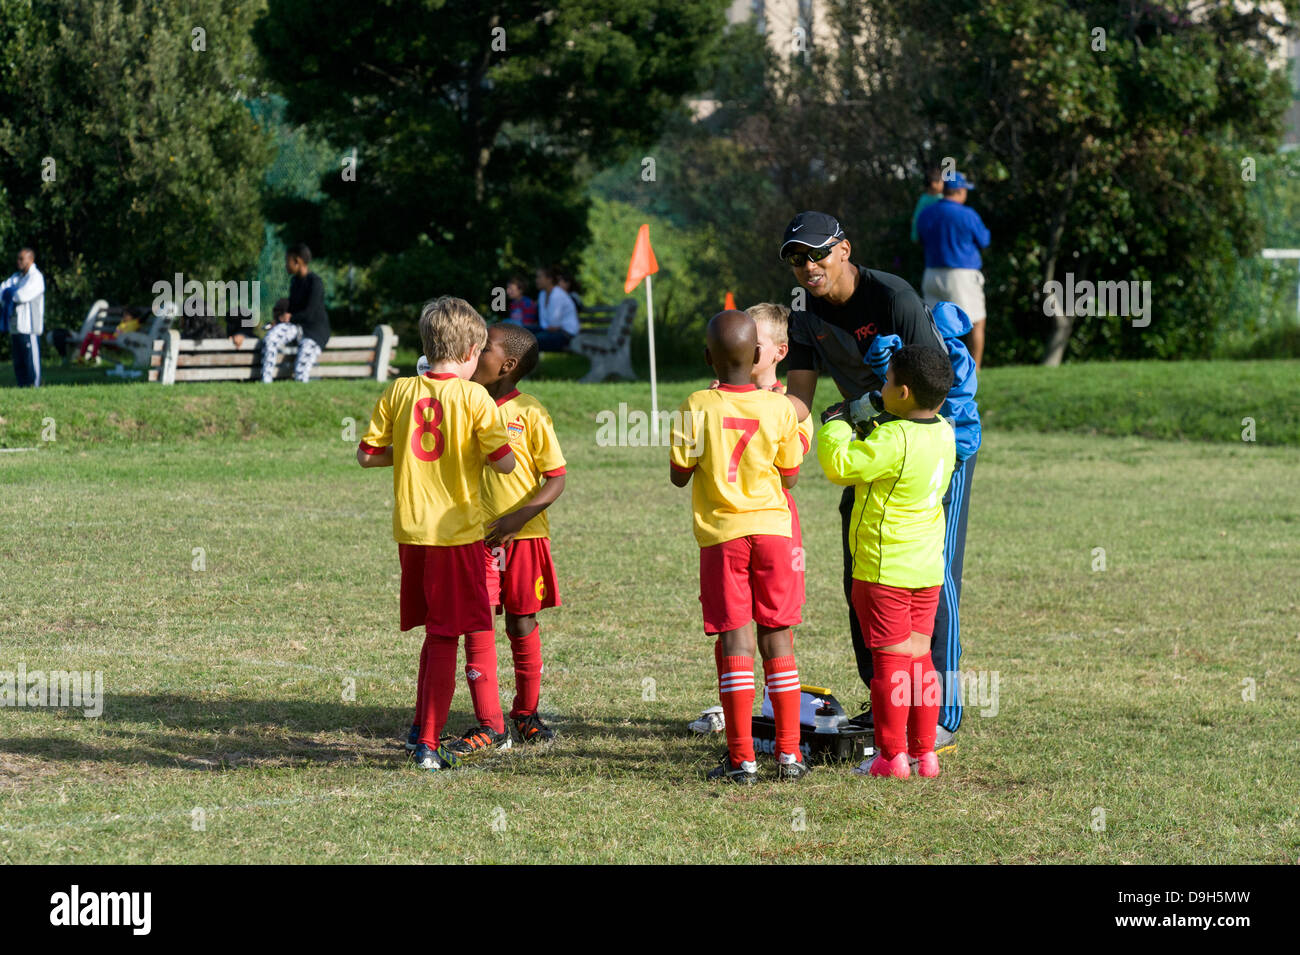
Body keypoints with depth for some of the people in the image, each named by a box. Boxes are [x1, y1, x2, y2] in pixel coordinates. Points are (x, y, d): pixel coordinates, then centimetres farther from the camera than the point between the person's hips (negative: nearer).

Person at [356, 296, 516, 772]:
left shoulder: (398, 391, 1)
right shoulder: (473, 396, -10)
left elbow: (367, 454, 4)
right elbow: (505, 462, -11)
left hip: (410, 532, 4)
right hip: (456, 532, -4)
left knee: (434, 632, 20)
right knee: (445, 637, 1)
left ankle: (423, 728, 24)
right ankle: (429, 744, -1)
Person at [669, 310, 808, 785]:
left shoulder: (697, 408, -7)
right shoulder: (780, 409, -2)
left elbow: (679, 475, -1)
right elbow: (790, 478, 5)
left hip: (722, 534, -2)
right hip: (772, 530, 2)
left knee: (734, 642, -1)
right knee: (777, 639, 9)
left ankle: (741, 758, -4)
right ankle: (789, 752, 9)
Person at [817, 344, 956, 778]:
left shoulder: (894, 440, -22)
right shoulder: (944, 434, 4)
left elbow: (840, 466, -22)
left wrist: (835, 425, -7)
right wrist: (872, 429, 17)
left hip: (884, 571, -8)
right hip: (928, 568, 8)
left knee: (889, 660, 0)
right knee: (920, 658, 12)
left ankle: (892, 755, 4)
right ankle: (924, 753, 15)